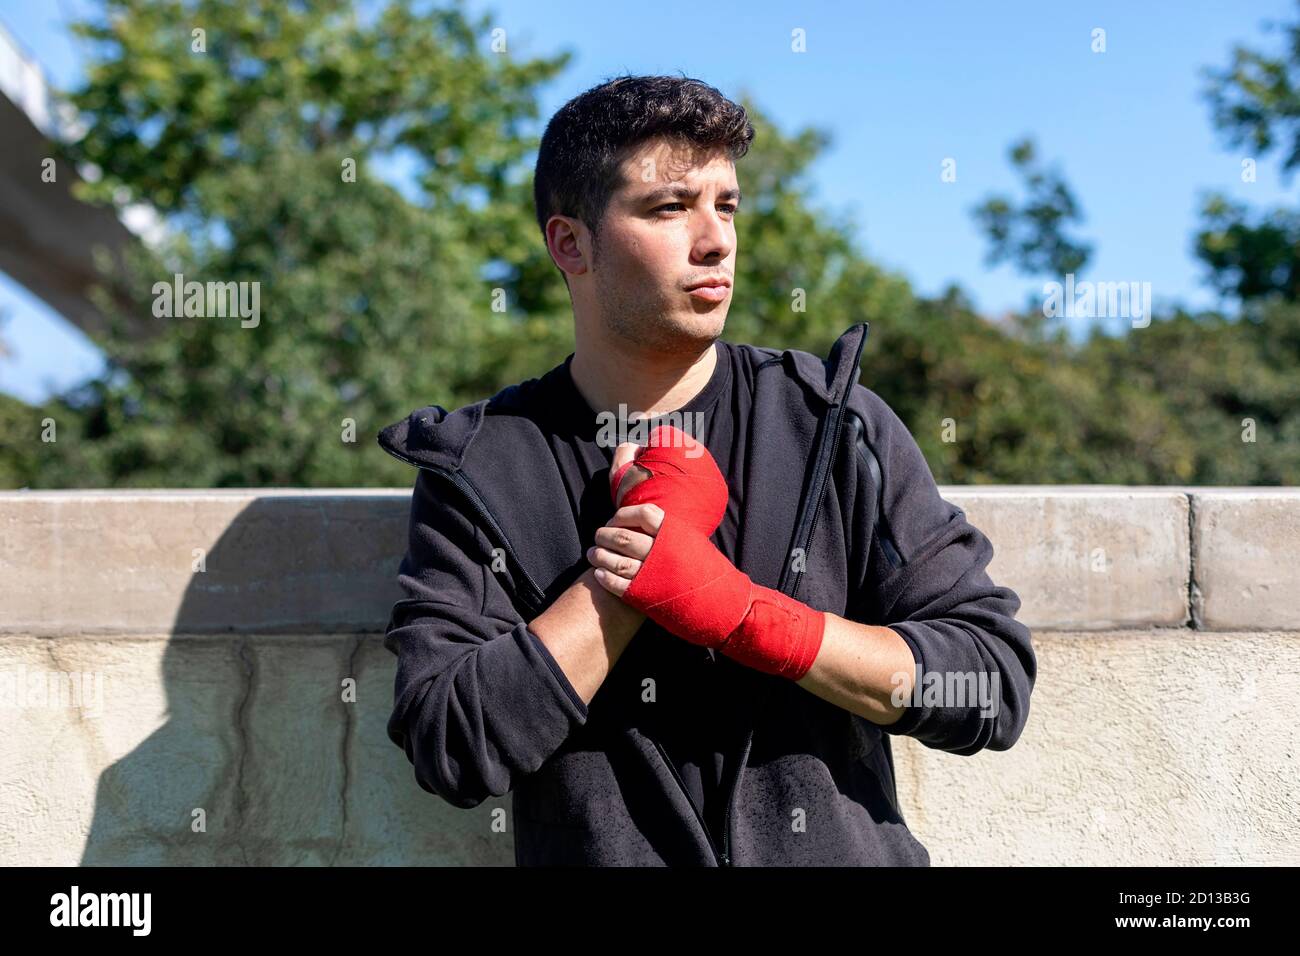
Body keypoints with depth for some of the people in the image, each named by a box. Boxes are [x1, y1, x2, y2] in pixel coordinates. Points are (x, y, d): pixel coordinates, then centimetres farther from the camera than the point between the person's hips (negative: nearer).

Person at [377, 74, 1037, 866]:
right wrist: (652, 528, -10)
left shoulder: (837, 425, 3)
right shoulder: (479, 468, 2)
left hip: (843, 846, 1)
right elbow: (451, 751, -9)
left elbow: (996, 684, -3)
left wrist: (739, 609, -15)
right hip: (600, 848, 0)